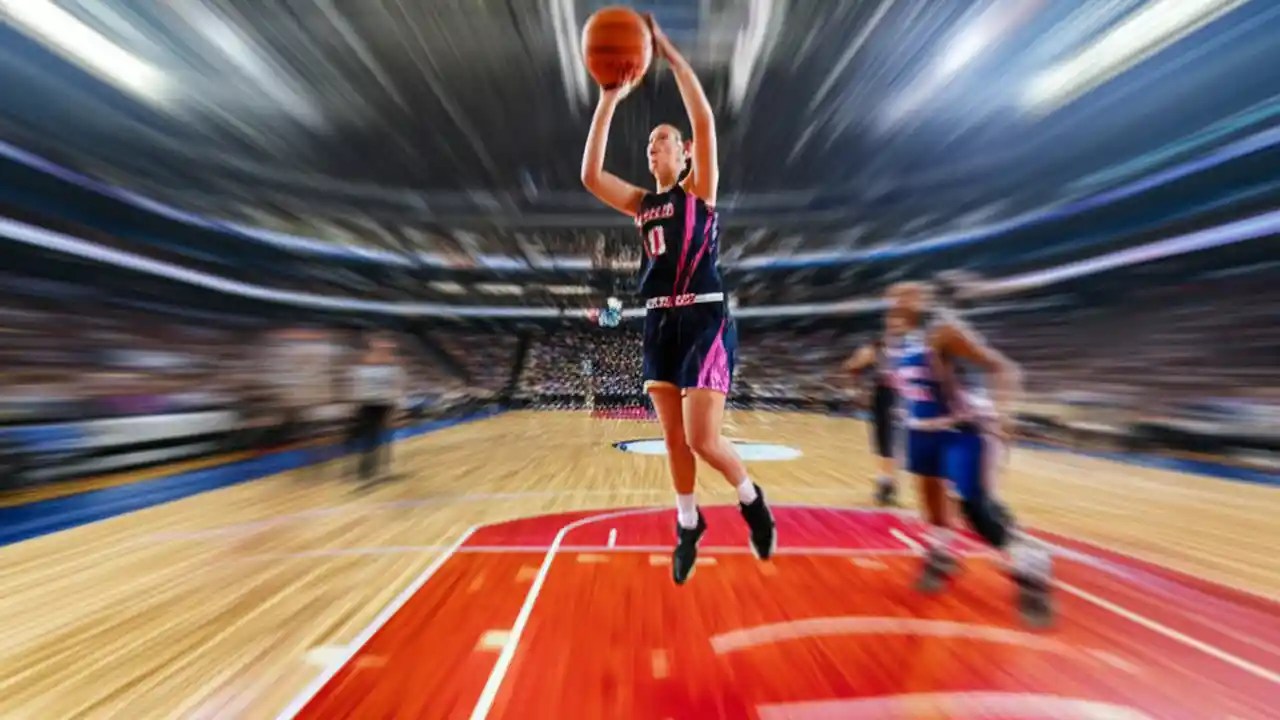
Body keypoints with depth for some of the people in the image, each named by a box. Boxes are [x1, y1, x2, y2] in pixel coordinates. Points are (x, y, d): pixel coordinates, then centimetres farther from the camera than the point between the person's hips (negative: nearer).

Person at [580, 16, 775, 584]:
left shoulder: (700, 189, 6)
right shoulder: (641, 204, 17)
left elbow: (704, 119, -6)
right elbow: (590, 175, 8)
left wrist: (669, 52, 2)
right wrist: (609, 99, 8)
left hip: (704, 320, -5)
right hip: (659, 323, 5)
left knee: (703, 439, -10)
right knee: (674, 439, 9)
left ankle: (751, 499, 23)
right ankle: (689, 525, 31)